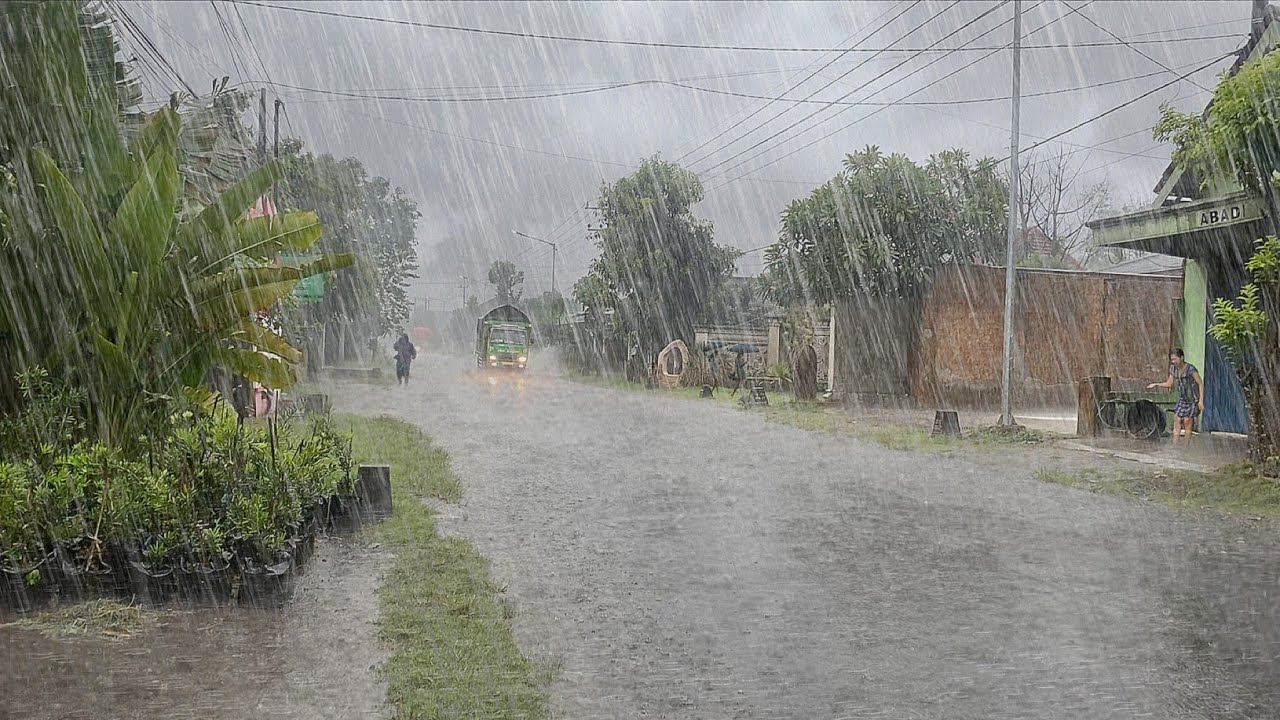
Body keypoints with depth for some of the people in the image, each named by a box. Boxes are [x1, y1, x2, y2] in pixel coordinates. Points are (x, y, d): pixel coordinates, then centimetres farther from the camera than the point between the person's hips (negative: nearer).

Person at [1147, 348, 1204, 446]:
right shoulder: (1173, 369, 2)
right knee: (1177, 420, -3)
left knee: (1187, 421, -7)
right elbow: (1170, 384, 12)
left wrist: (1201, 400, -21)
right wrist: (1156, 384, 0)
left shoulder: (1190, 369, -19)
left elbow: (1201, 384, -16)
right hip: (1182, 399, 6)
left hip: (1193, 399, -6)